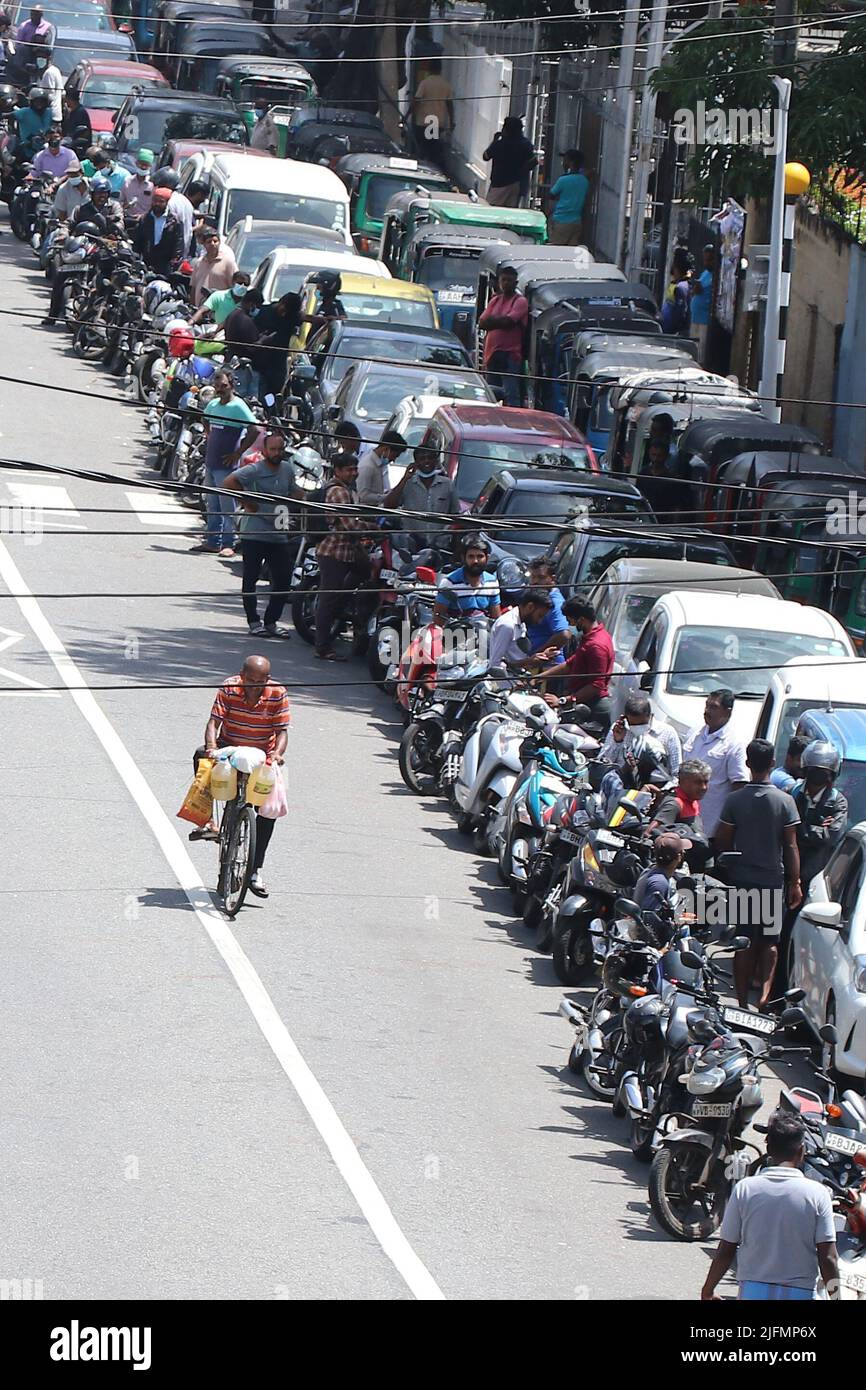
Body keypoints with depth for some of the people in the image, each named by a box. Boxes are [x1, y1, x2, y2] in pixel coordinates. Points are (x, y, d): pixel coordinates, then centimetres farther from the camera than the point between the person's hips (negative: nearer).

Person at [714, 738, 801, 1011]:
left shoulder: (735, 800, -6)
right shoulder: (784, 802, -8)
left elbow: (721, 842, -2)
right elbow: (791, 847, -6)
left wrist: (725, 872, 13)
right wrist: (795, 883, 1)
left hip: (741, 878, 1)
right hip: (773, 880, 0)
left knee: (744, 943, 8)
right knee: (770, 941, 12)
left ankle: (742, 1001, 8)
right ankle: (765, 991, -6)